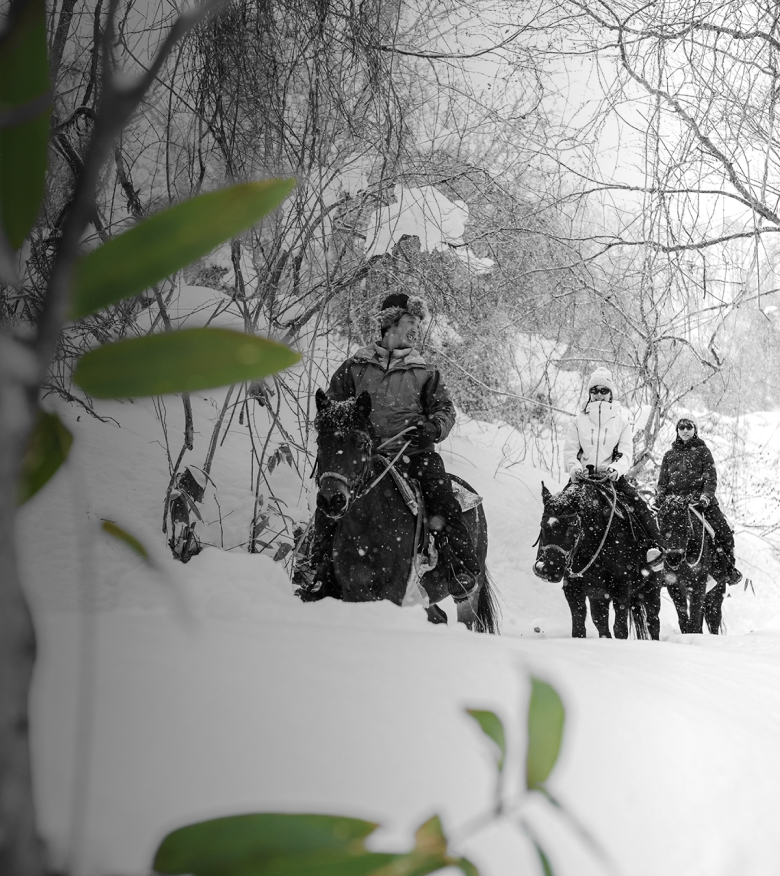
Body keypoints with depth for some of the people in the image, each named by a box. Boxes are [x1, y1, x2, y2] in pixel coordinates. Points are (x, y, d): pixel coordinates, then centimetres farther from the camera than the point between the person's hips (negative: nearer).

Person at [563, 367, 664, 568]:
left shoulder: (621, 420, 10)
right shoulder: (579, 421, 12)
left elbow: (626, 453, 1)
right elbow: (569, 451, 6)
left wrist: (615, 469, -22)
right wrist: (575, 468, -18)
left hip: (612, 475, -1)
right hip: (582, 475, 1)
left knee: (638, 503, -25)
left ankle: (655, 546, -35)